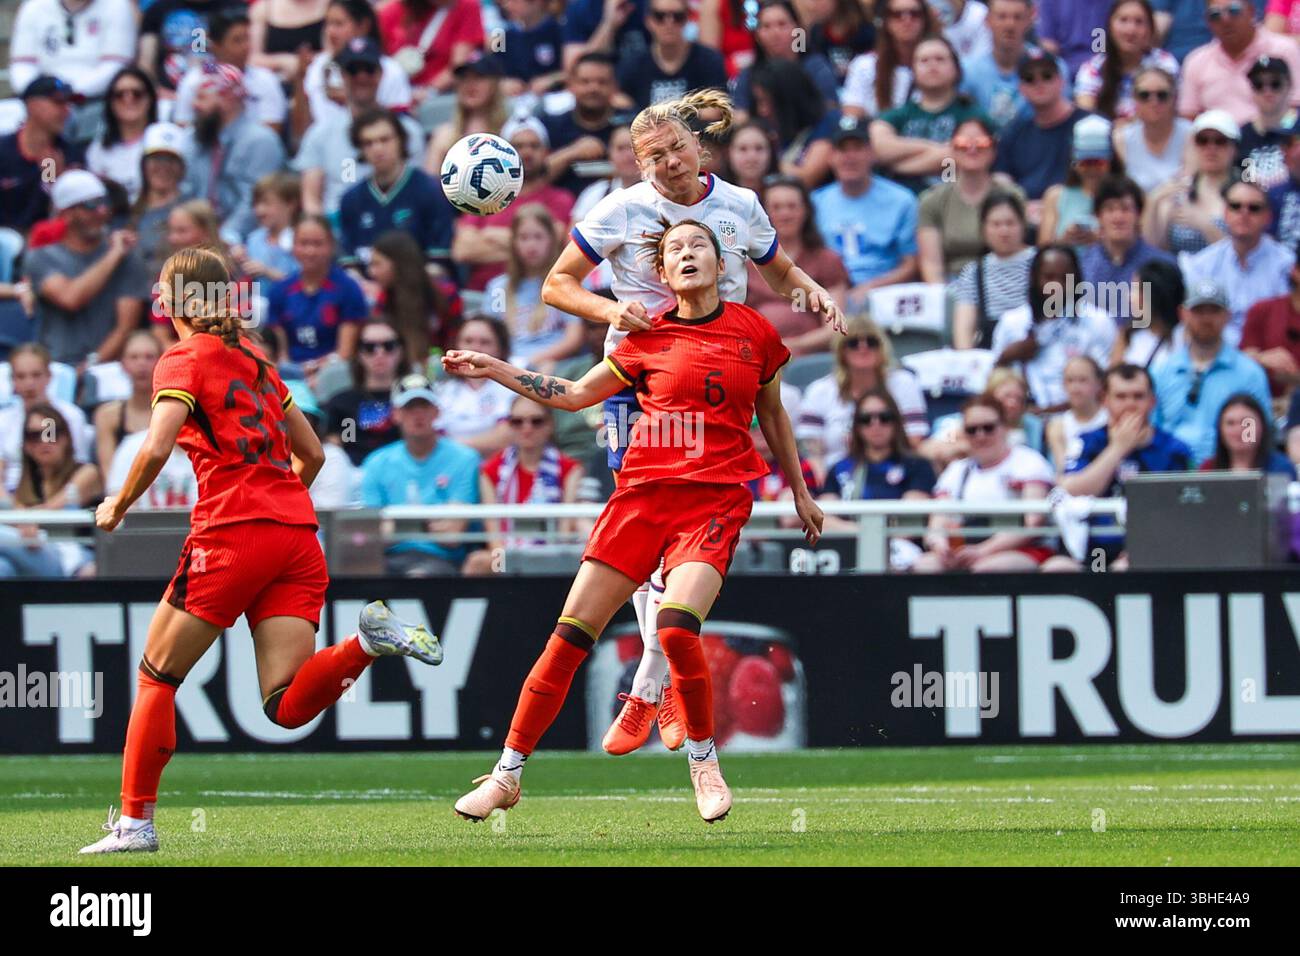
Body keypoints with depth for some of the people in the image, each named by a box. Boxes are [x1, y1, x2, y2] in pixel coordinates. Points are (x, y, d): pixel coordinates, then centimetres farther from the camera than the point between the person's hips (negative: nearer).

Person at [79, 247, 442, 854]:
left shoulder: (184, 361, 1)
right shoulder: (253, 360, 22)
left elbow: (157, 448, -14)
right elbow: (311, 453, 25)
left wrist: (118, 506, 2)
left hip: (232, 532, -6)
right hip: (298, 535, 6)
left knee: (156, 675, 10)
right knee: (288, 707, -5)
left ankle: (136, 821, 8)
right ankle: (368, 640, -27)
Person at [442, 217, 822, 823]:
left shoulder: (754, 332, 6)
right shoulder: (650, 337, 7)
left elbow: (772, 416, 21)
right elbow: (575, 394, 18)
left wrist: (801, 493, 27)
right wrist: (494, 369, 12)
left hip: (716, 500, -2)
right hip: (643, 492, 2)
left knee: (677, 627, -26)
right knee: (570, 633, -4)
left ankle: (703, 760, -2)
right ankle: (508, 774, 5)